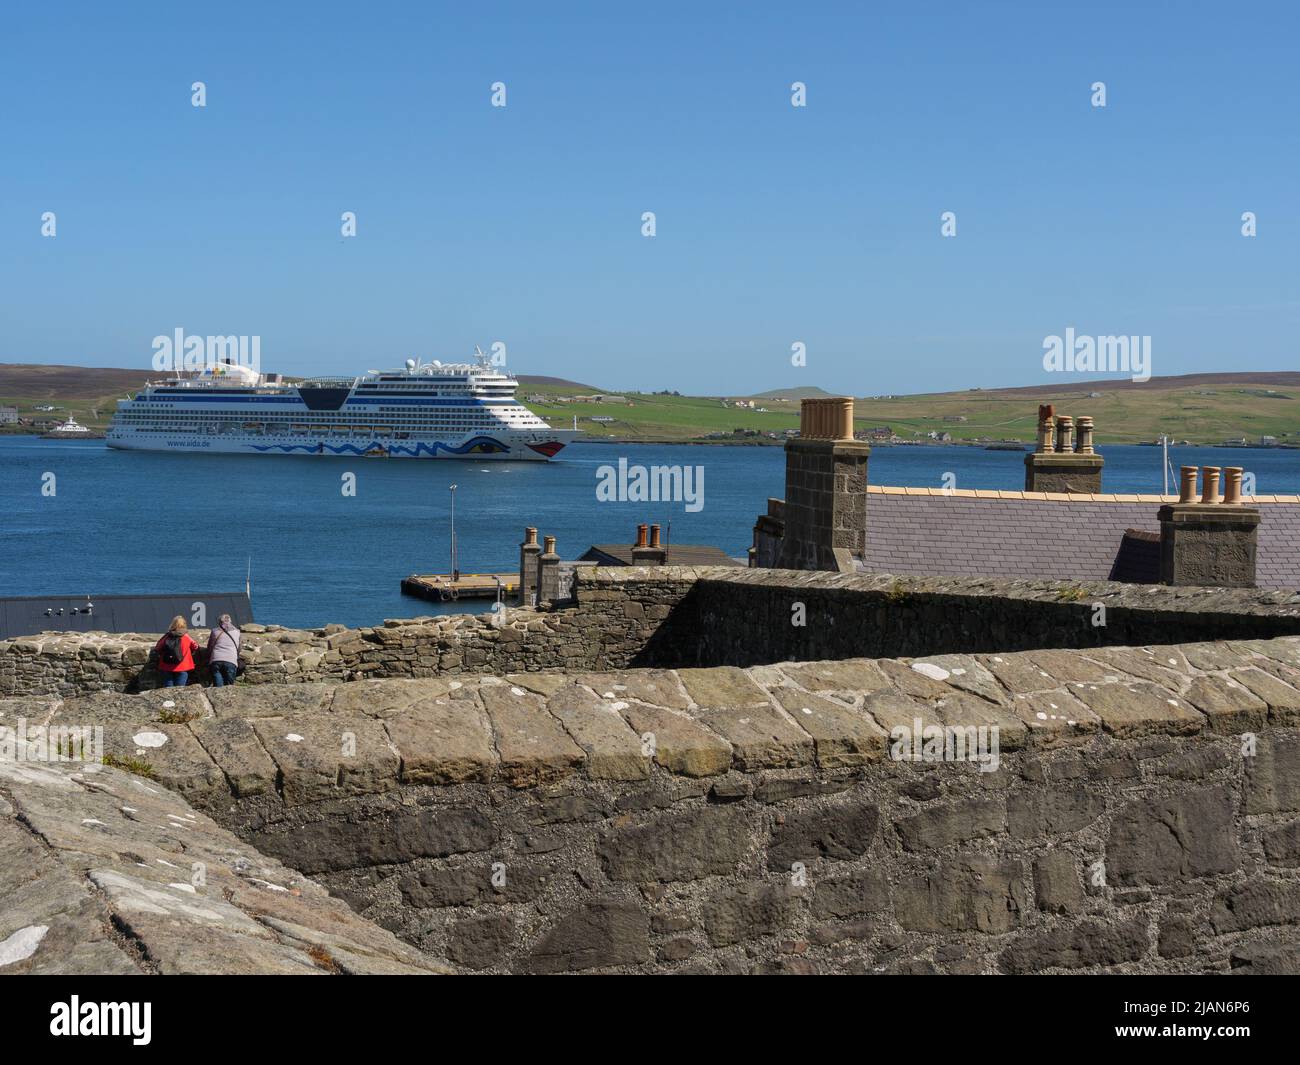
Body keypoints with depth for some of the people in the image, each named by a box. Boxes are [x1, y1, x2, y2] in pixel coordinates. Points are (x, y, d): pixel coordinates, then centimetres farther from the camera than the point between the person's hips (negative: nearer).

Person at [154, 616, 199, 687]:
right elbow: (195, 647, 6)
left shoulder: (166, 637, -2)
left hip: (166, 668, 2)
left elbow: (157, 648, 3)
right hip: (182, 668, -2)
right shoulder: (186, 637, -6)